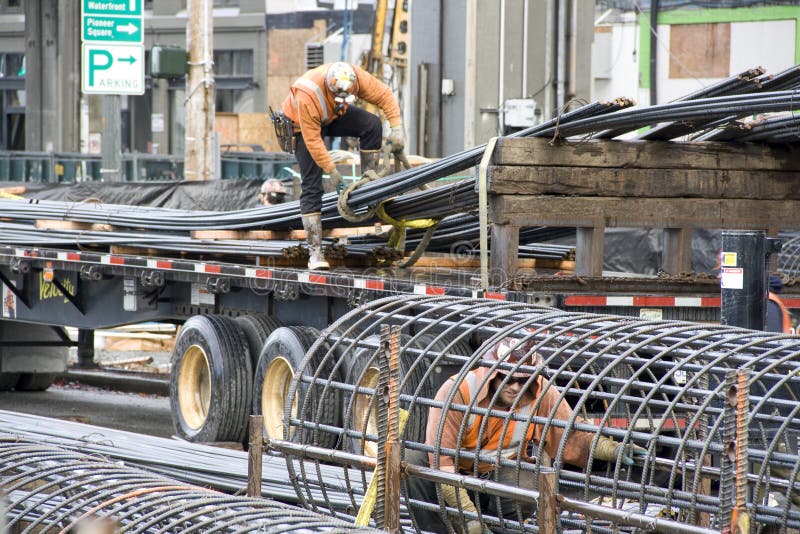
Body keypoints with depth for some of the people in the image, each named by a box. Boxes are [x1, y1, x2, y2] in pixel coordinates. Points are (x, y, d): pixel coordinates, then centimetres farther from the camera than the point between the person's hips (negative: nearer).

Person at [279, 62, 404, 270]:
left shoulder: (356, 78, -30)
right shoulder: (307, 96, -42)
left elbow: (384, 94, -16)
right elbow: (312, 139, -33)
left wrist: (397, 128, -24)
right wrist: (331, 171, -26)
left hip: (333, 116, 5)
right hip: (303, 125, -5)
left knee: (372, 124, -24)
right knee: (311, 186, -11)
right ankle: (314, 253, -12)